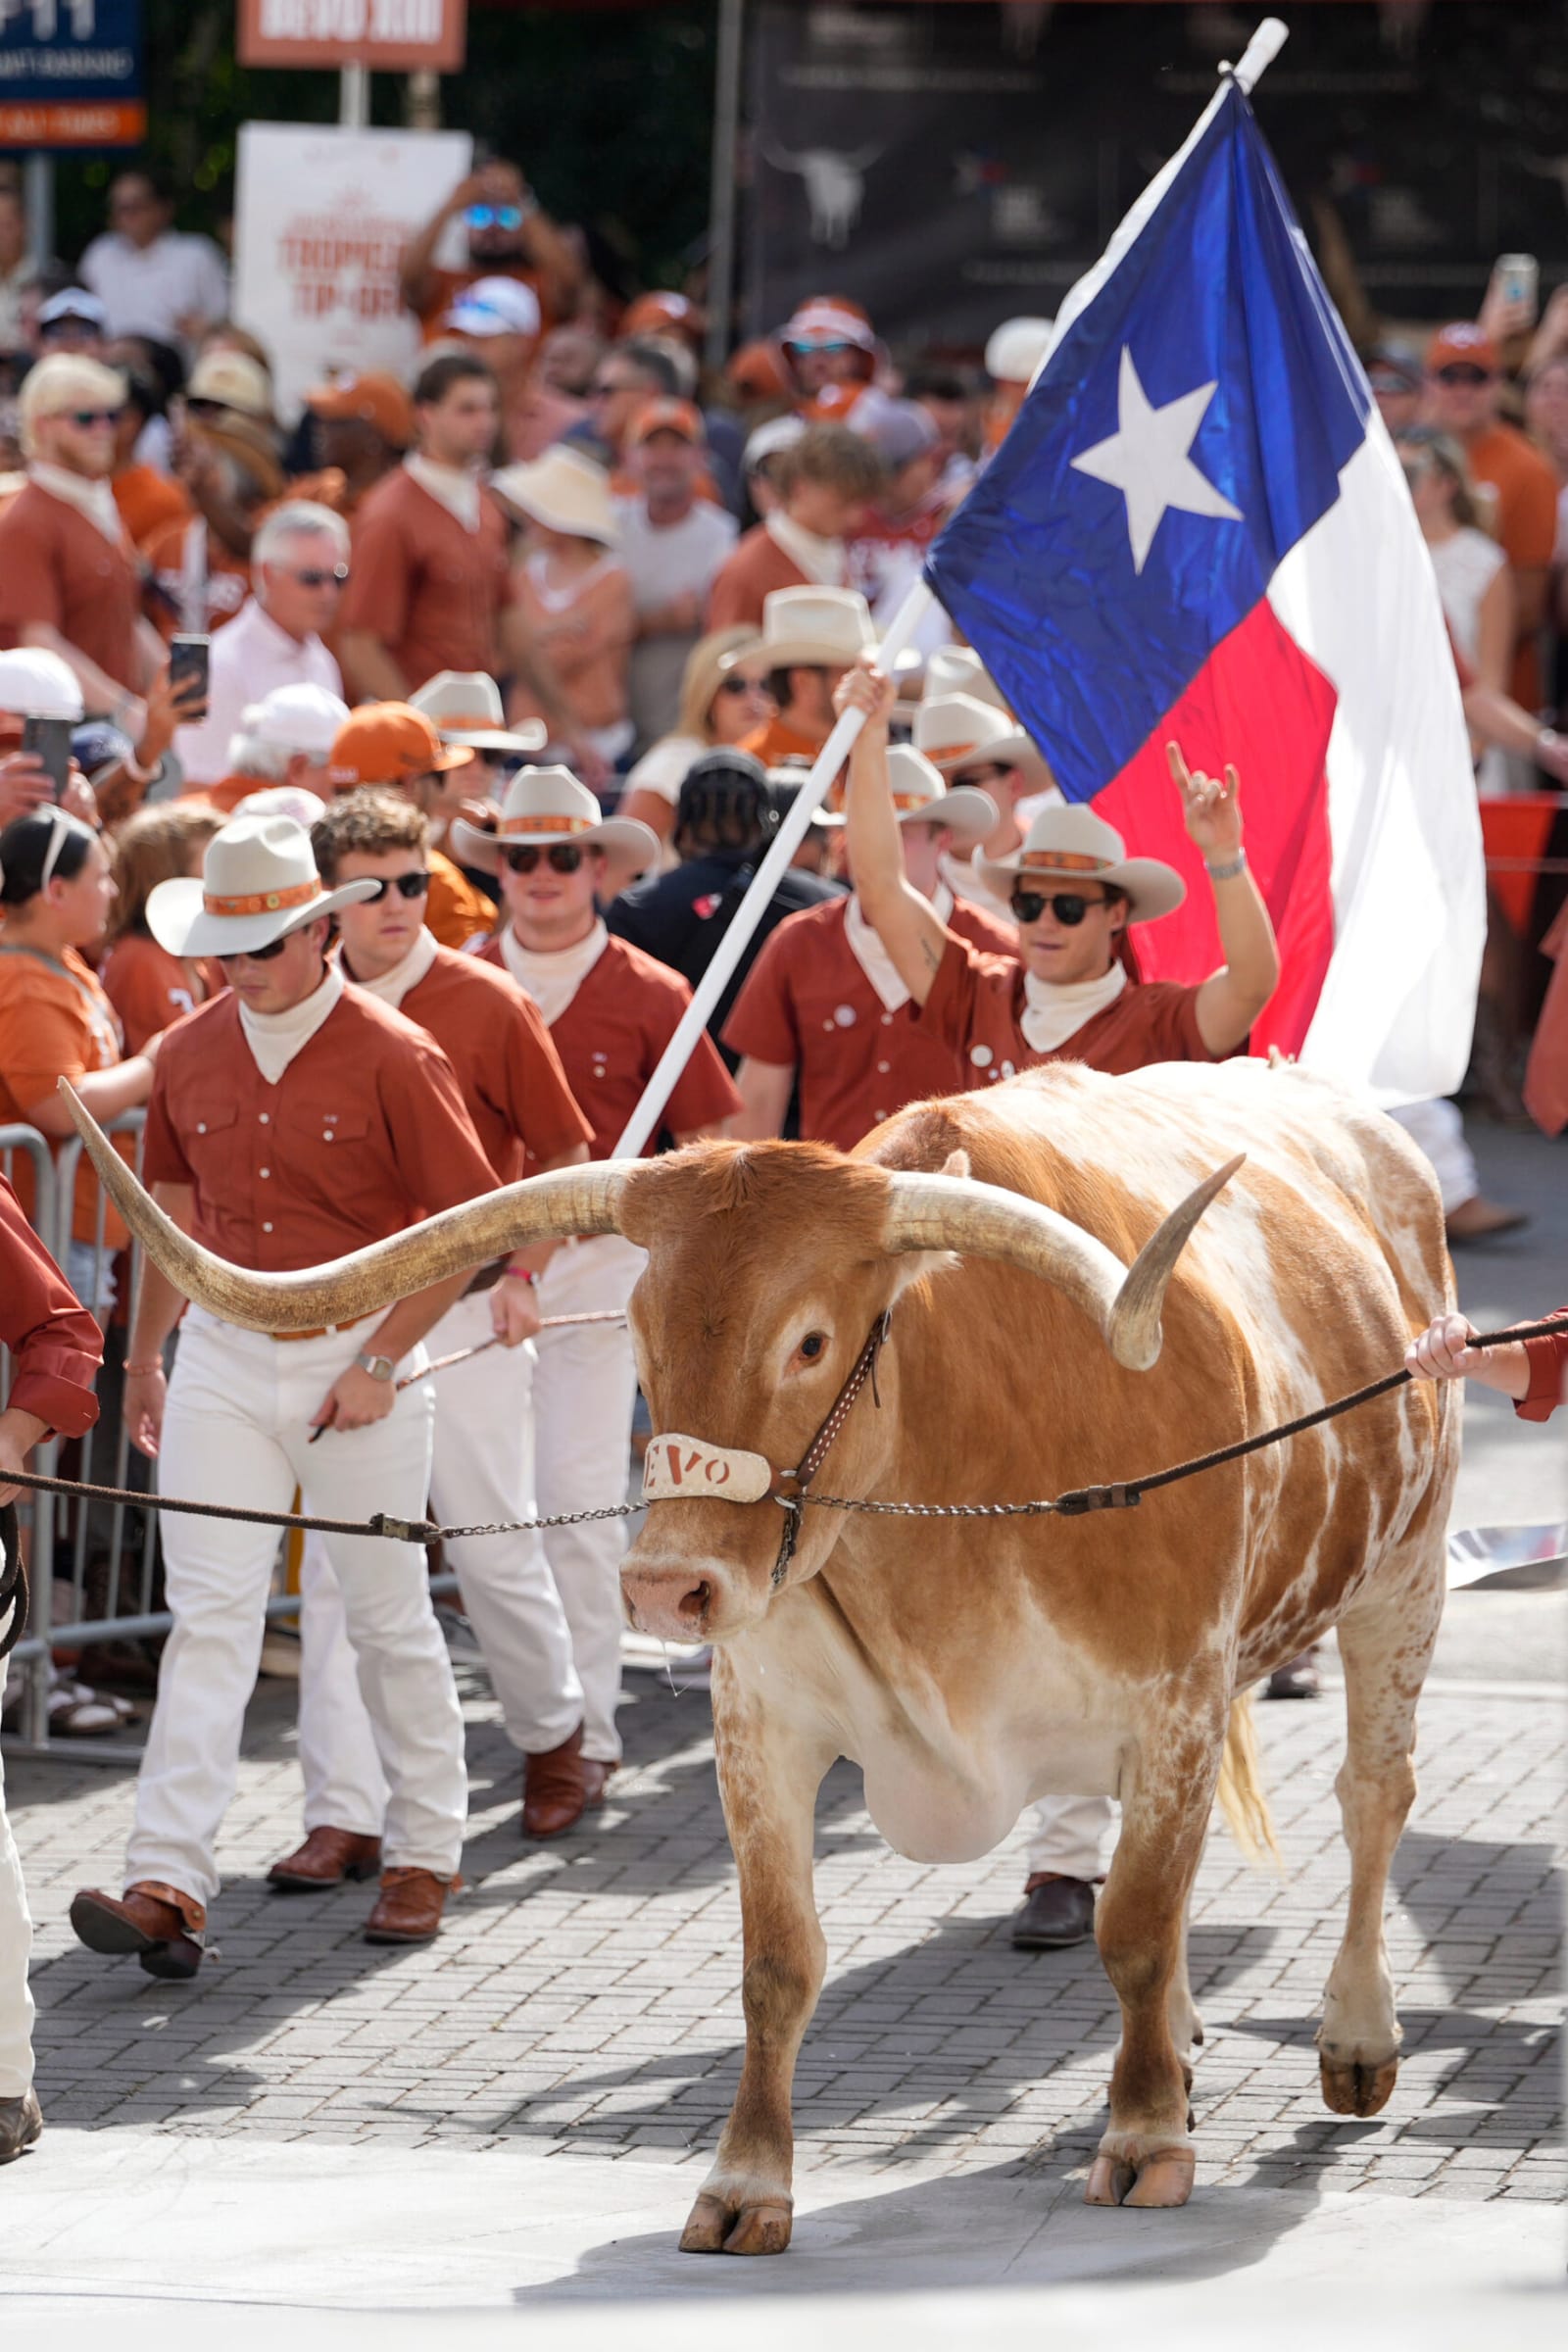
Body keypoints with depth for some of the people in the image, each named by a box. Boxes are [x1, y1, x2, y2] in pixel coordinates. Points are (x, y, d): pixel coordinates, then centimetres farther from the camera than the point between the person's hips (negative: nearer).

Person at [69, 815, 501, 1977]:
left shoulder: (394, 1059, -10)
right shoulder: (190, 1055, 4)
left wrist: (380, 1363, -12)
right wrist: (145, 1358, 20)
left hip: (356, 1365, -3)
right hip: (223, 1359, 3)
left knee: (390, 1618, 8)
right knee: (207, 1617, -6)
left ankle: (425, 1853, 23)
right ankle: (170, 1882, -14)